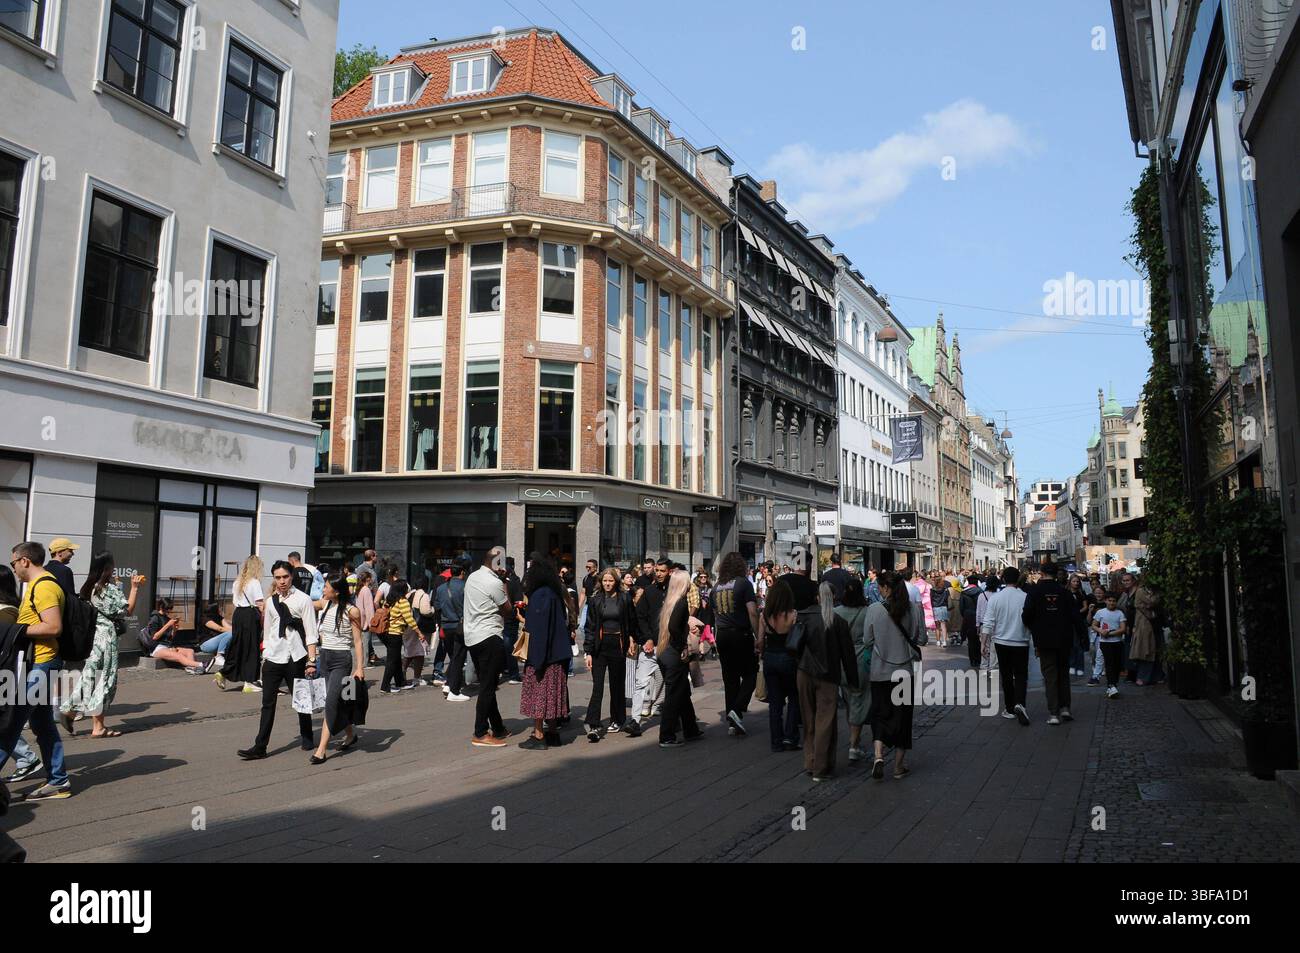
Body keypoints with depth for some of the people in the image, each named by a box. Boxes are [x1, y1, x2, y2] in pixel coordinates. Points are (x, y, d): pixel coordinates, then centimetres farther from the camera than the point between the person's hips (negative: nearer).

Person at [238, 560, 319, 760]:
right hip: (273, 659, 4)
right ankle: (260, 747, 4)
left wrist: (311, 661, -14)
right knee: (268, 703, 2)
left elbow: (311, 633, -9)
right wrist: (265, 655, 11)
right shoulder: (271, 602, 9)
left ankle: (307, 739, 27)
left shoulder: (302, 600, -6)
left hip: (295, 658, -4)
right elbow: (267, 631, 16)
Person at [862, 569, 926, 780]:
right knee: (902, 717, 12)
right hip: (905, 671, 1)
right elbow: (921, 639, 0)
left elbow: (867, 641, -5)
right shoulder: (915, 609, -6)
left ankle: (879, 756, -8)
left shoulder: (874, 610, -11)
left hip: (880, 672, -1)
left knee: (880, 714, 12)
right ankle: (899, 767, 18)